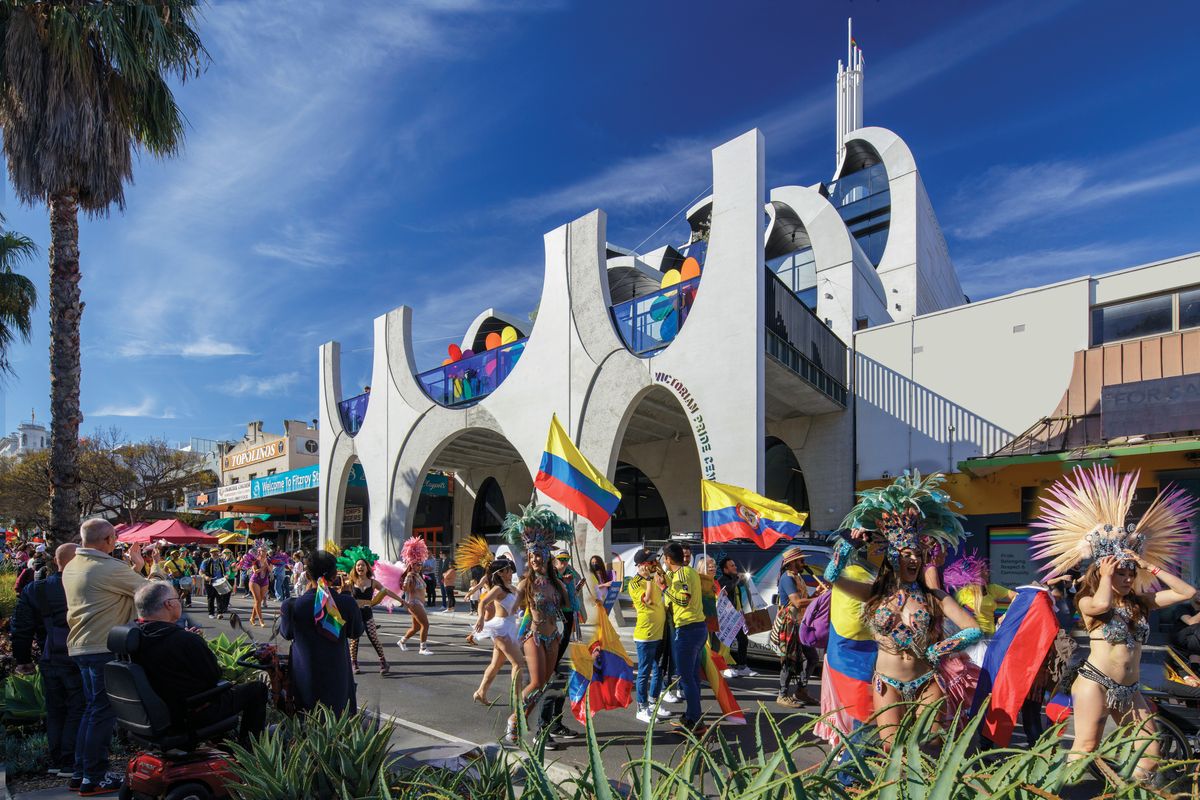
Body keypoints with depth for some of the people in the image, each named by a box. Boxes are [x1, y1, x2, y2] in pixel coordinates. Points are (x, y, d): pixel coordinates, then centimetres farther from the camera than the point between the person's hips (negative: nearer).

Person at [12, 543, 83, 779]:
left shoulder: (34, 590, 2)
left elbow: (22, 628, 5)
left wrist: (23, 660, 14)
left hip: (49, 662, 5)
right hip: (76, 660, -5)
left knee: (55, 711, 17)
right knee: (77, 710, 3)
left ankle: (56, 760, 23)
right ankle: (70, 763, 4)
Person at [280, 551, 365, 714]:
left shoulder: (292, 606, -17)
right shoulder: (346, 603, -15)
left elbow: (286, 633, 4)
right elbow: (356, 632, 4)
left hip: (306, 679, -1)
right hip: (338, 676, 1)